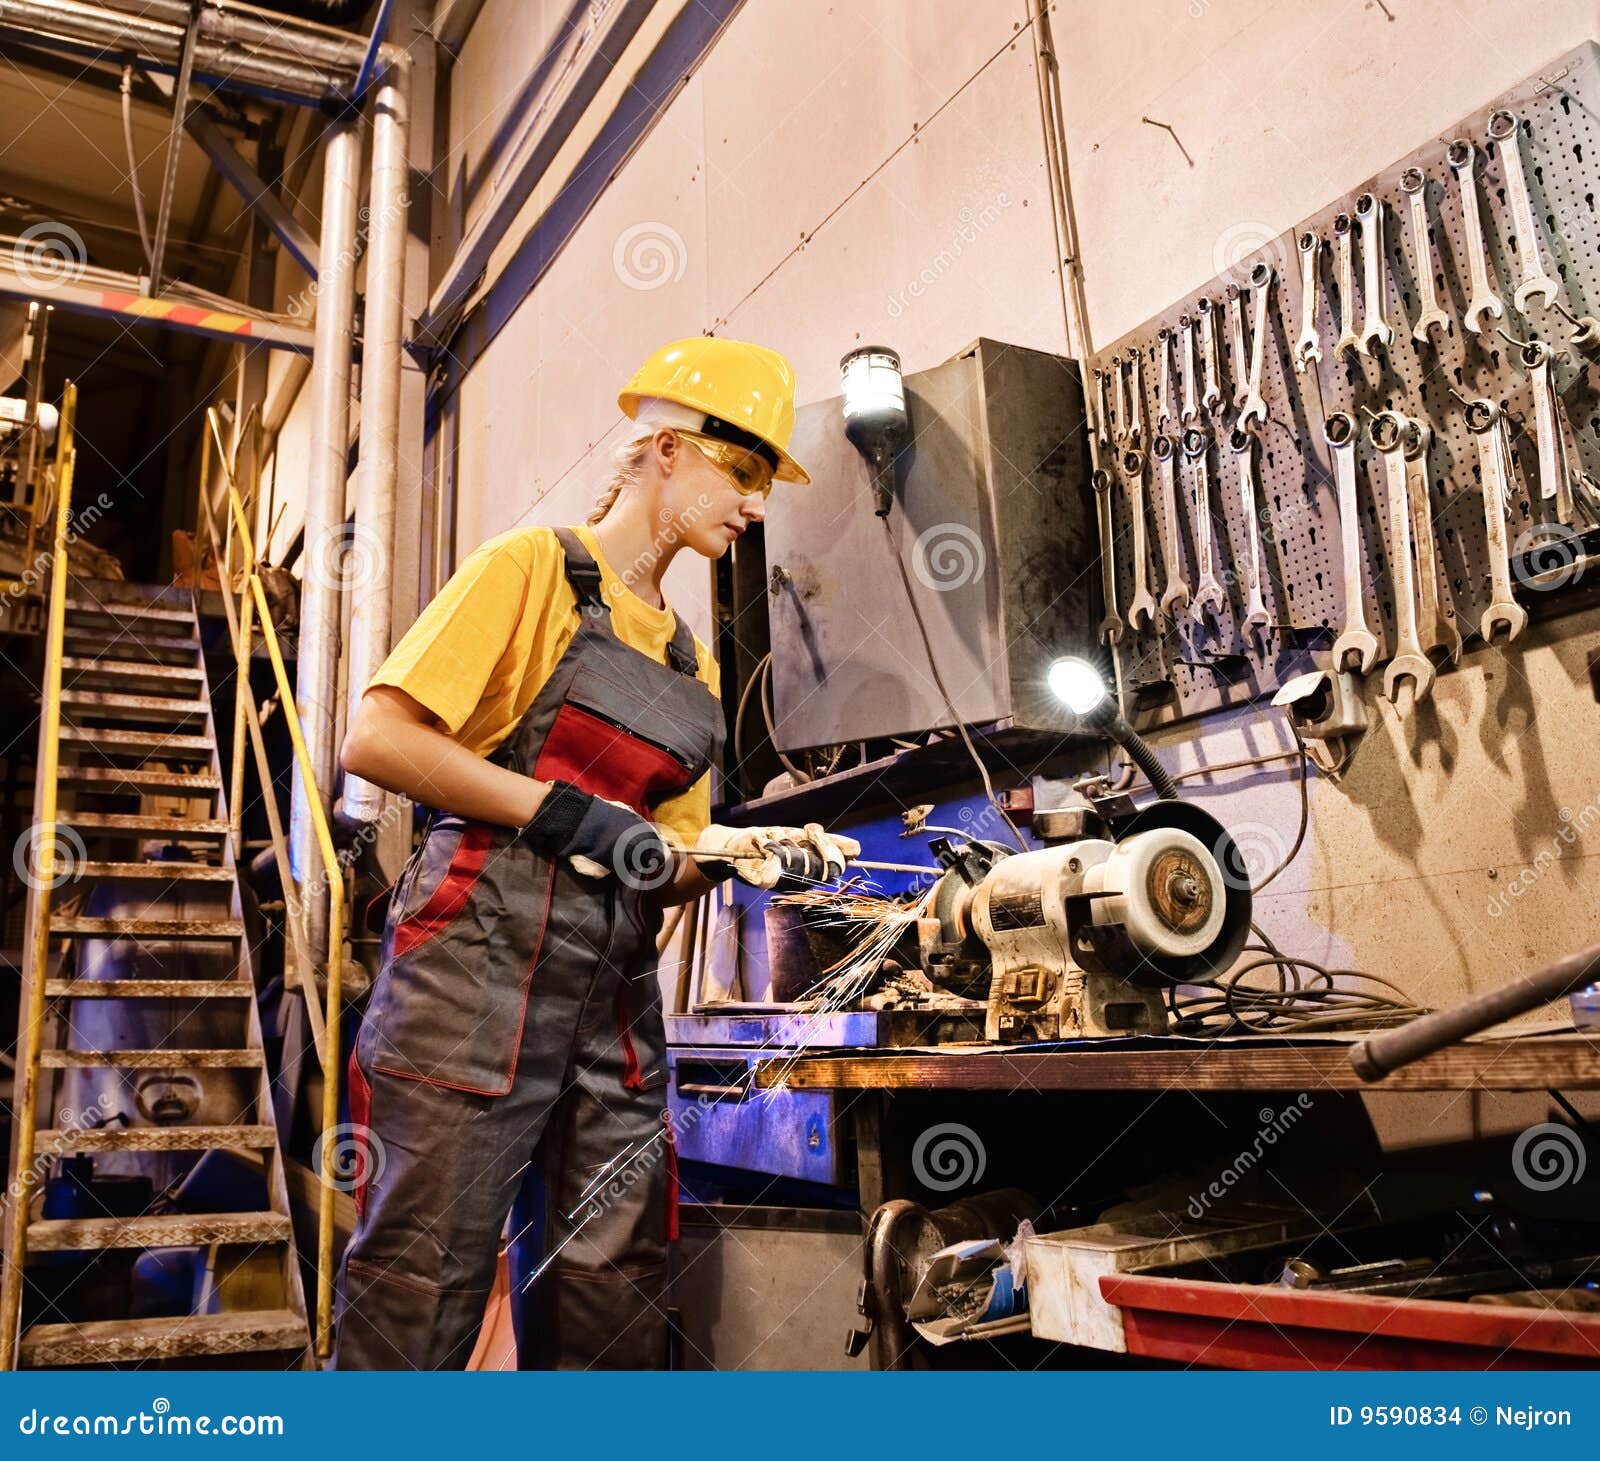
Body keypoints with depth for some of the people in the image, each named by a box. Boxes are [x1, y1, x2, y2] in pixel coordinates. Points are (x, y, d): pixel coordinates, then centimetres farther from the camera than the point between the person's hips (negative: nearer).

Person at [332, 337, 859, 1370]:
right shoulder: (536, 567, 1)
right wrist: (565, 811, -13)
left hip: (614, 996, 7)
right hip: (481, 963, -6)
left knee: (613, 1307, 7)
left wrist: (738, 855, -2)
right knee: (421, 1294, -2)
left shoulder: (692, 661, 20)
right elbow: (375, 740, -9)